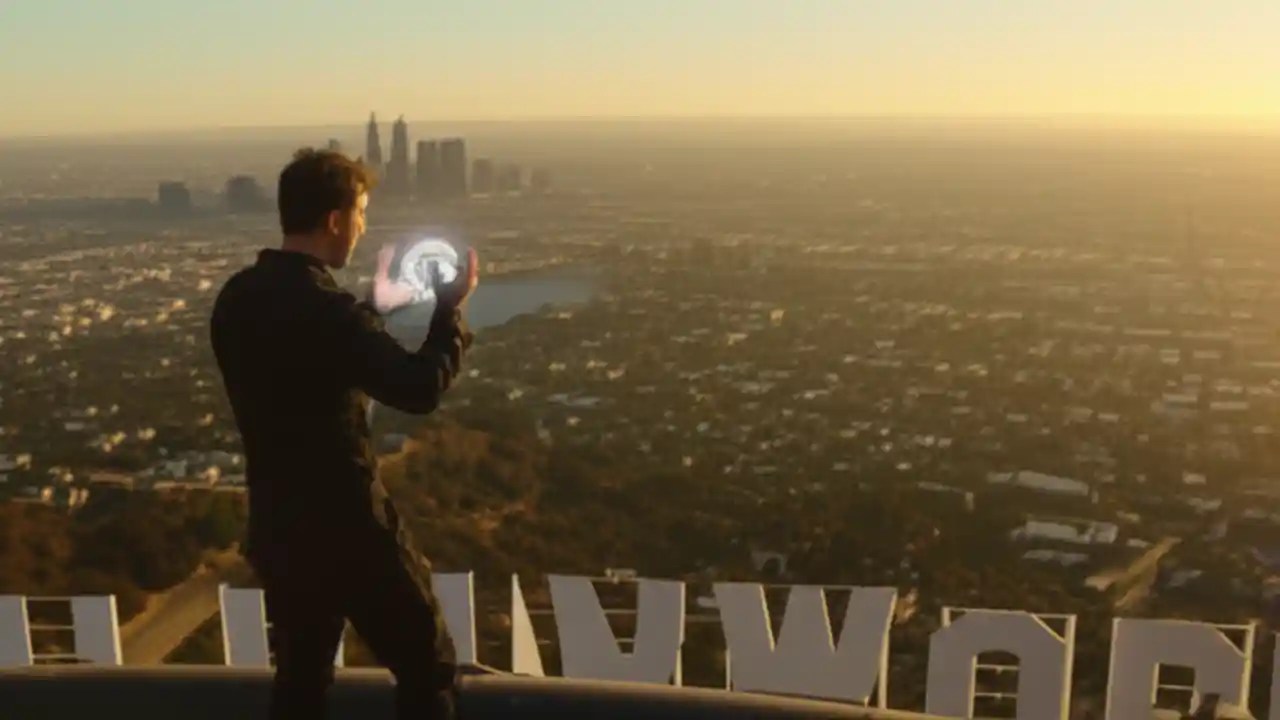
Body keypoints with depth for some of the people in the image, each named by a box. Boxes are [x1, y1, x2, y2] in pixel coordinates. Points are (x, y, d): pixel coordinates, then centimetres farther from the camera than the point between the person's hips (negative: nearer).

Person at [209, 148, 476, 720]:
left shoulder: (237, 299, 3)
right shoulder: (327, 311, -23)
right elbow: (421, 388, -22)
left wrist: (377, 307, 19)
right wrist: (450, 311, -8)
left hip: (276, 527, 8)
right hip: (347, 527, -8)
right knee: (428, 670, 9)